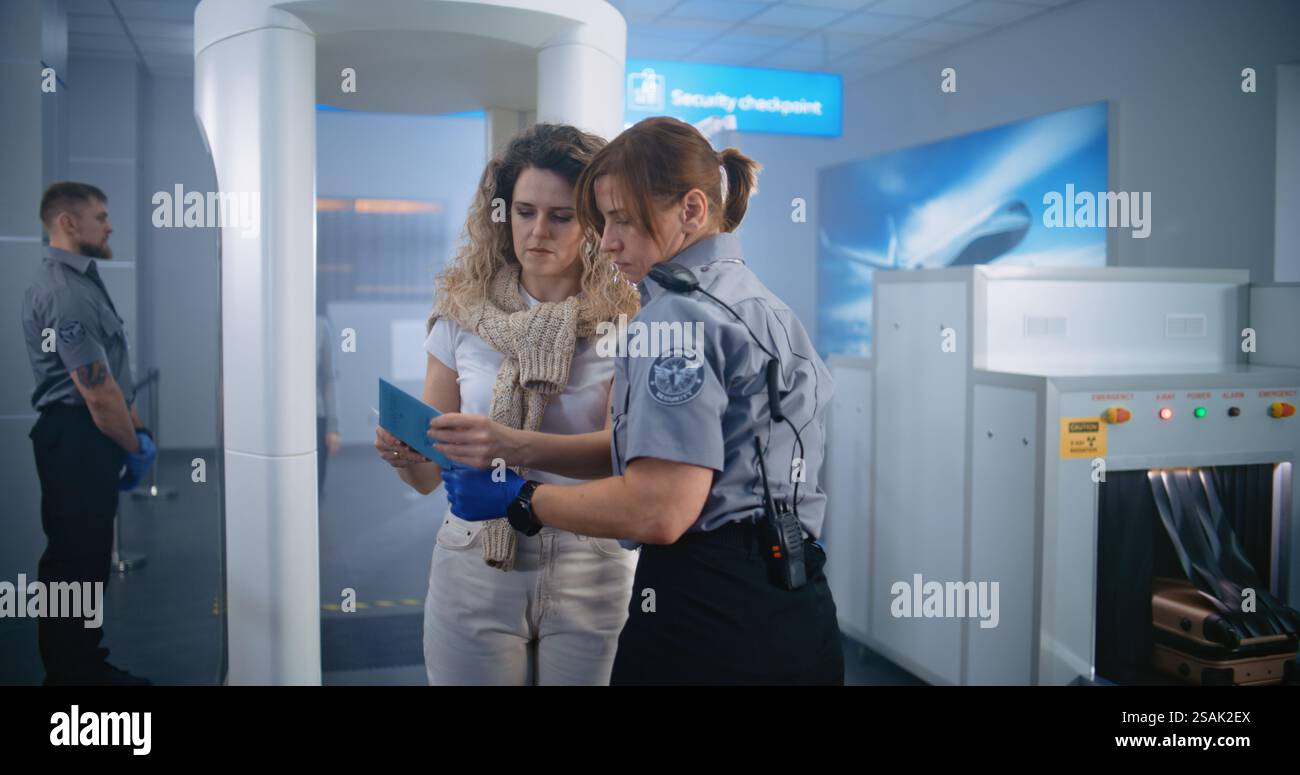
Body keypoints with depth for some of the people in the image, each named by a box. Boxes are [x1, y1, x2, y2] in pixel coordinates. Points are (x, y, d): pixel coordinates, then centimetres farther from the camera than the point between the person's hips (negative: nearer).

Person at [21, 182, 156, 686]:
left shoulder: (82, 281, 15)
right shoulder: (63, 290, -19)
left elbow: (114, 373, 16)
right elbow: (95, 389, -23)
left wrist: (138, 431, 9)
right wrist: (135, 446, -11)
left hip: (93, 437, 11)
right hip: (76, 439, -11)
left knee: (90, 559, 18)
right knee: (73, 562, 0)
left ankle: (85, 664, 30)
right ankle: (70, 672, 12)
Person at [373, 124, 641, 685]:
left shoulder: (624, 318, -6)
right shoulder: (464, 312, 1)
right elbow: (429, 476, 2)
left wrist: (516, 447, -36)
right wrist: (403, 452, -20)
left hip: (588, 575, -1)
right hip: (476, 570, 2)